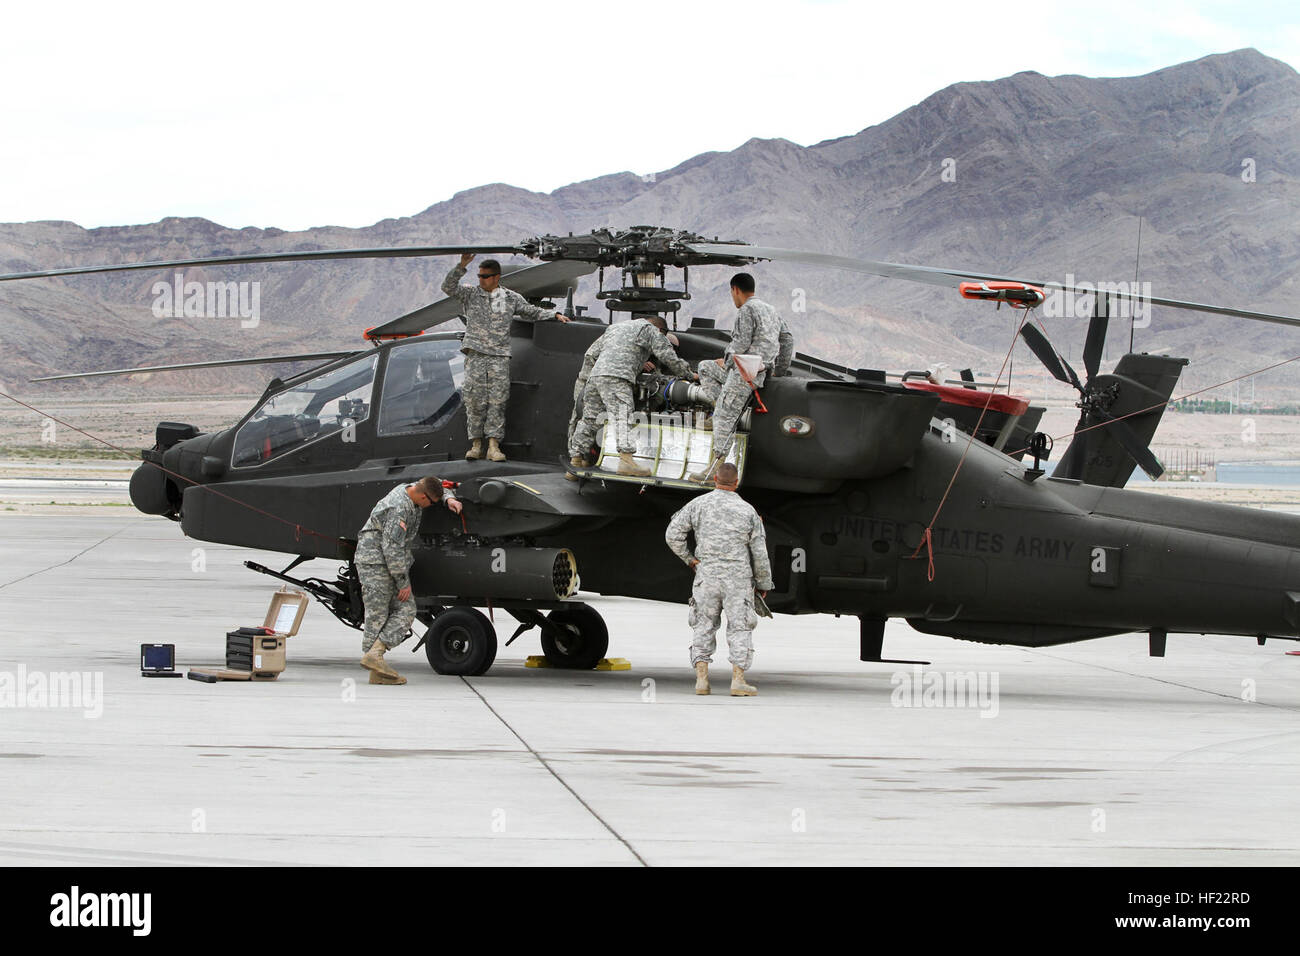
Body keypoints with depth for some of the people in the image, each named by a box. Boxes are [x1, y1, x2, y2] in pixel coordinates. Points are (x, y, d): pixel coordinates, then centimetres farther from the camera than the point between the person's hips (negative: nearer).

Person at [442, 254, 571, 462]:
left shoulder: (511, 298, 13)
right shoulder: (470, 293, 9)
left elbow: (532, 312, 21)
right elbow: (449, 288, -4)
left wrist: (555, 315, 10)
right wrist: (461, 267, -16)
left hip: (500, 356, 1)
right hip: (476, 355, 0)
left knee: (497, 401, -7)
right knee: (475, 401, -4)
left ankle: (494, 446, -8)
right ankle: (476, 444, 2)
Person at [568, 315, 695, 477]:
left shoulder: (614, 328, 35)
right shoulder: (649, 329, 13)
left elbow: (591, 353, 38)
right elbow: (667, 356, 8)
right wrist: (688, 374, 20)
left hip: (596, 374, 8)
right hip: (617, 377, -8)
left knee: (588, 419, 14)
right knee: (621, 417, -20)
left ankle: (575, 460, 18)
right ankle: (626, 459, -36)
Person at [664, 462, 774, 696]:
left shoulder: (699, 505, 1)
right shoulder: (747, 511, 0)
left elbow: (673, 534, -1)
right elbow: (760, 552, 2)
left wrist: (689, 559, 13)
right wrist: (764, 583, 13)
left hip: (706, 574, 1)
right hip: (738, 577, -1)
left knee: (704, 626, 10)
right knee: (739, 628, 3)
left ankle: (701, 678, 2)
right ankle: (738, 679, -6)